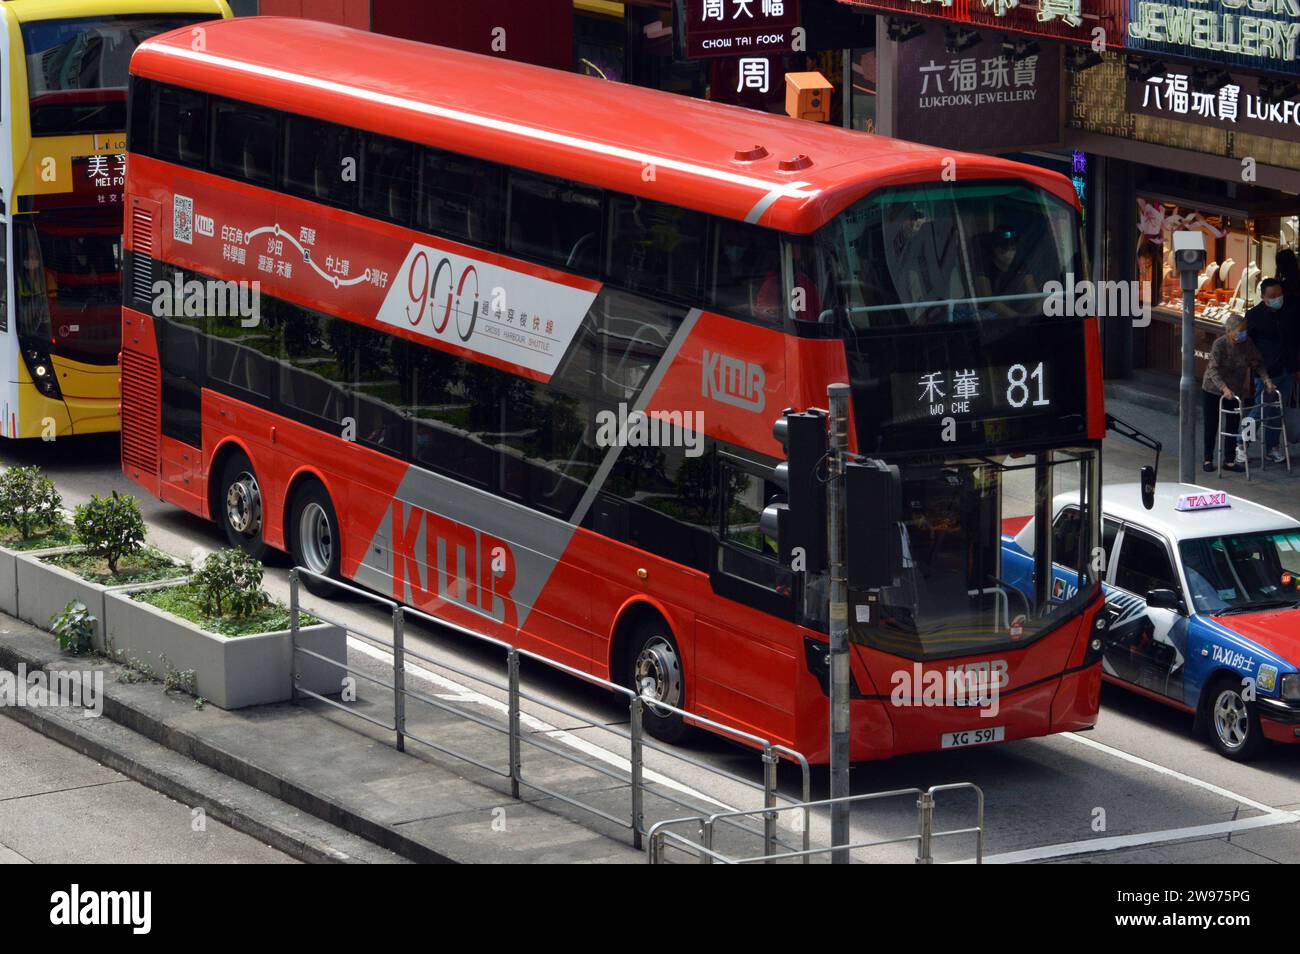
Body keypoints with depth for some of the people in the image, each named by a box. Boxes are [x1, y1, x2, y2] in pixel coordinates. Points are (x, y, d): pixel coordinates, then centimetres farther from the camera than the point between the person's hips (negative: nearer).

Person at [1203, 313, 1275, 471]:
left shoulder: (1247, 344, -11)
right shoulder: (1219, 344, -25)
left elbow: (1257, 363, -2)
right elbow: (1213, 369, -31)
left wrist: (1267, 380, -16)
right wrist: (1224, 388, -44)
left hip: (1235, 390, 4)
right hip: (1213, 388, -4)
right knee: (1211, 424, 5)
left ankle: (1229, 460, 12)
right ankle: (1208, 459, 16)